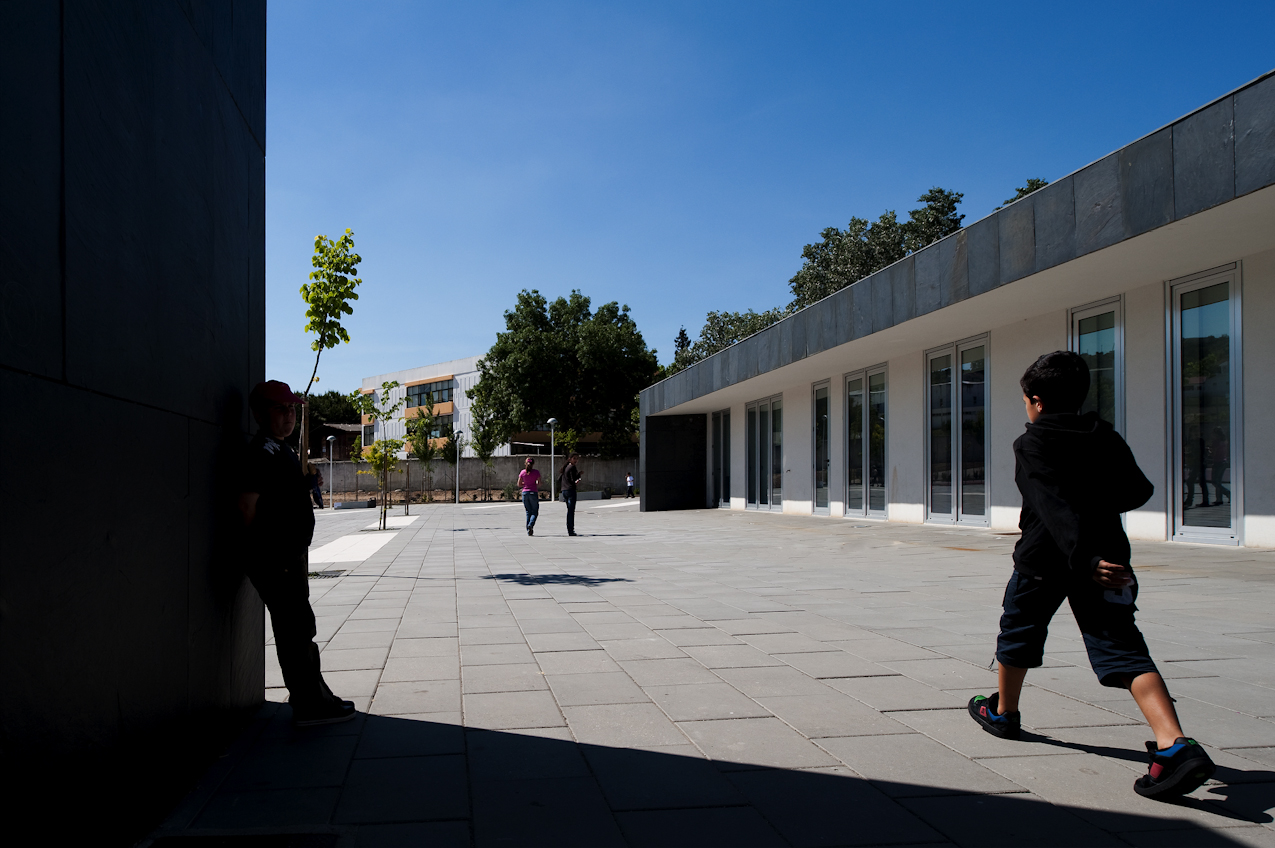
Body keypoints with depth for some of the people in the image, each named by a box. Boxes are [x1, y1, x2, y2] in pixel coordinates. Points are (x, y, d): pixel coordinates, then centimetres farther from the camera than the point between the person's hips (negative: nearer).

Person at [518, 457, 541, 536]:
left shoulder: (522, 472, 2)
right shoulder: (536, 472, -4)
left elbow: (519, 484, 4)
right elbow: (539, 484, -2)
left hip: (525, 493, 3)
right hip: (533, 493, -3)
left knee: (528, 512, 11)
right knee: (535, 512, 4)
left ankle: (529, 530, 6)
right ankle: (531, 525, -22)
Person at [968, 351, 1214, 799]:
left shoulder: (1031, 444, -7)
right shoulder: (1105, 437, 9)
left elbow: (1054, 506, -20)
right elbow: (1138, 493, 14)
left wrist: (1084, 559, -31)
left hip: (1043, 560, -3)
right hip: (1108, 554, 4)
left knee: (1019, 633, 20)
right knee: (1121, 649, -5)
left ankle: (1003, 712, 40)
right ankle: (1176, 745, -24)